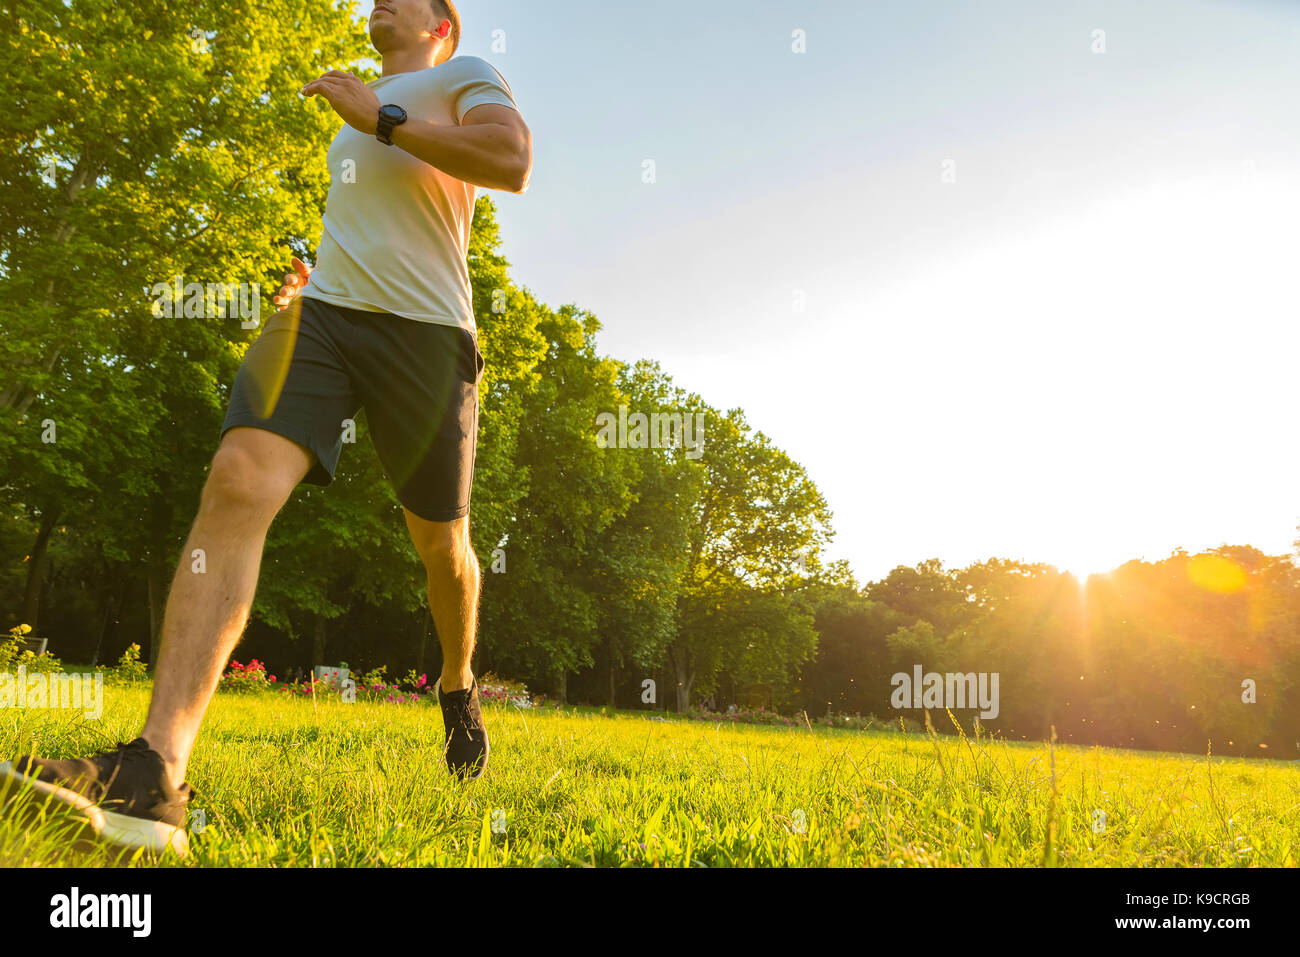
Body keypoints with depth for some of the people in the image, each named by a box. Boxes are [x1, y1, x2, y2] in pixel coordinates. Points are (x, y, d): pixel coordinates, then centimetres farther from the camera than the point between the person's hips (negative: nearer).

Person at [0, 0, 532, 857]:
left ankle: (458, 688, 35)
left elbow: (513, 161, -12)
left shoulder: (466, 75, 10)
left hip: (425, 328, -4)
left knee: (441, 542, 4)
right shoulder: (353, 121, 32)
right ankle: (154, 774, -33)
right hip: (322, 311, 5)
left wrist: (381, 118, -8)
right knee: (238, 482, -21)